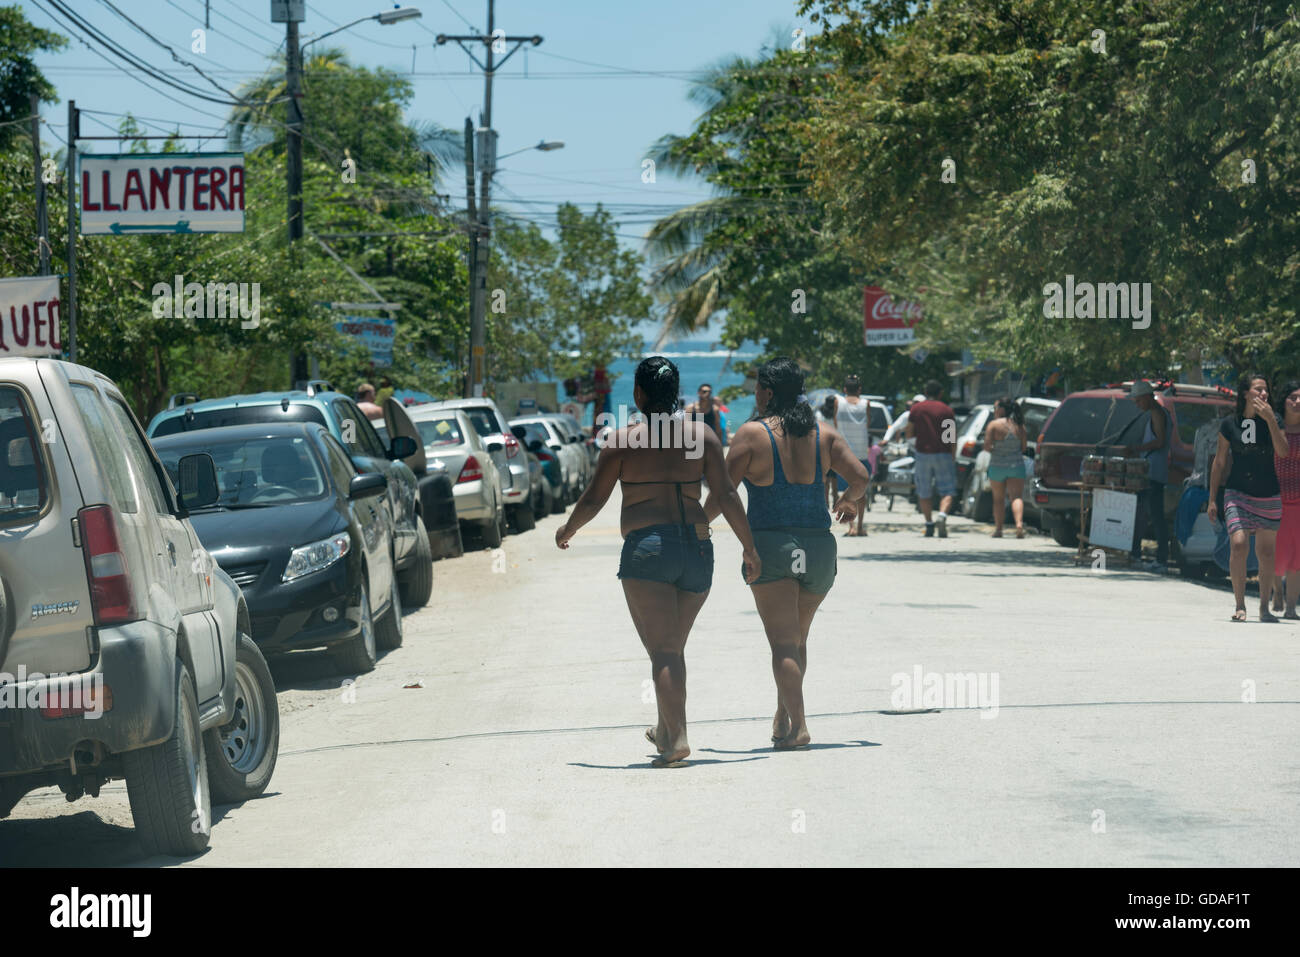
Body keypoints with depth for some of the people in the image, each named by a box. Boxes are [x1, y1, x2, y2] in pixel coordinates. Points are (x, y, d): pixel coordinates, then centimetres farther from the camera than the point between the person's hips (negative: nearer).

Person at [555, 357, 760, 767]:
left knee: (662, 650, -5)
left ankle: (677, 739, -17)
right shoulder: (702, 435, 6)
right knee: (675, 648, 20)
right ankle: (666, 730, 32)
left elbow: (593, 499, 3)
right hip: (696, 548, 4)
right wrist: (749, 548, 8)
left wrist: (567, 530, 22)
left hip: (647, 548, -4)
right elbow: (726, 495, 2)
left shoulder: (623, 440, -1)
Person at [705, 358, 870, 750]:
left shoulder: (752, 434, -5)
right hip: (818, 545, 4)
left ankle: (797, 725, -17)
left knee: (784, 643, -6)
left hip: (770, 545, -4)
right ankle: (782, 717, 27)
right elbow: (860, 475, 1)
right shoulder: (823, 436, 6)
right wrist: (848, 501, 23)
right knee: (797, 638, 20)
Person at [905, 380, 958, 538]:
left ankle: (929, 524, 6)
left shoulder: (915, 409, 4)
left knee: (923, 493, 13)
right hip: (943, 454, -1)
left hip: (923, 454, 1)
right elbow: (953, 438, -2)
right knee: (947, 491, -1)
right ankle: (942, 515, -26)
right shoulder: (947, 410, 0)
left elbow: (909, 434, 4)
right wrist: (953, 457, 6)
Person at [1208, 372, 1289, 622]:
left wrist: (1270, 419, -19)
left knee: (1265, 553, 5)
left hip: (1269, 496, 1)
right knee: (1238, 545, -17)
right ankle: (1240, 606, -7)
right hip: (1238, 493, -1)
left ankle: (1264, 607, 17)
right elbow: (1220, 462, 6)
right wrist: (1212, 499, 5)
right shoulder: (1229, 424, 0)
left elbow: (1283, 452, -14)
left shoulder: (1272, 421, 2)